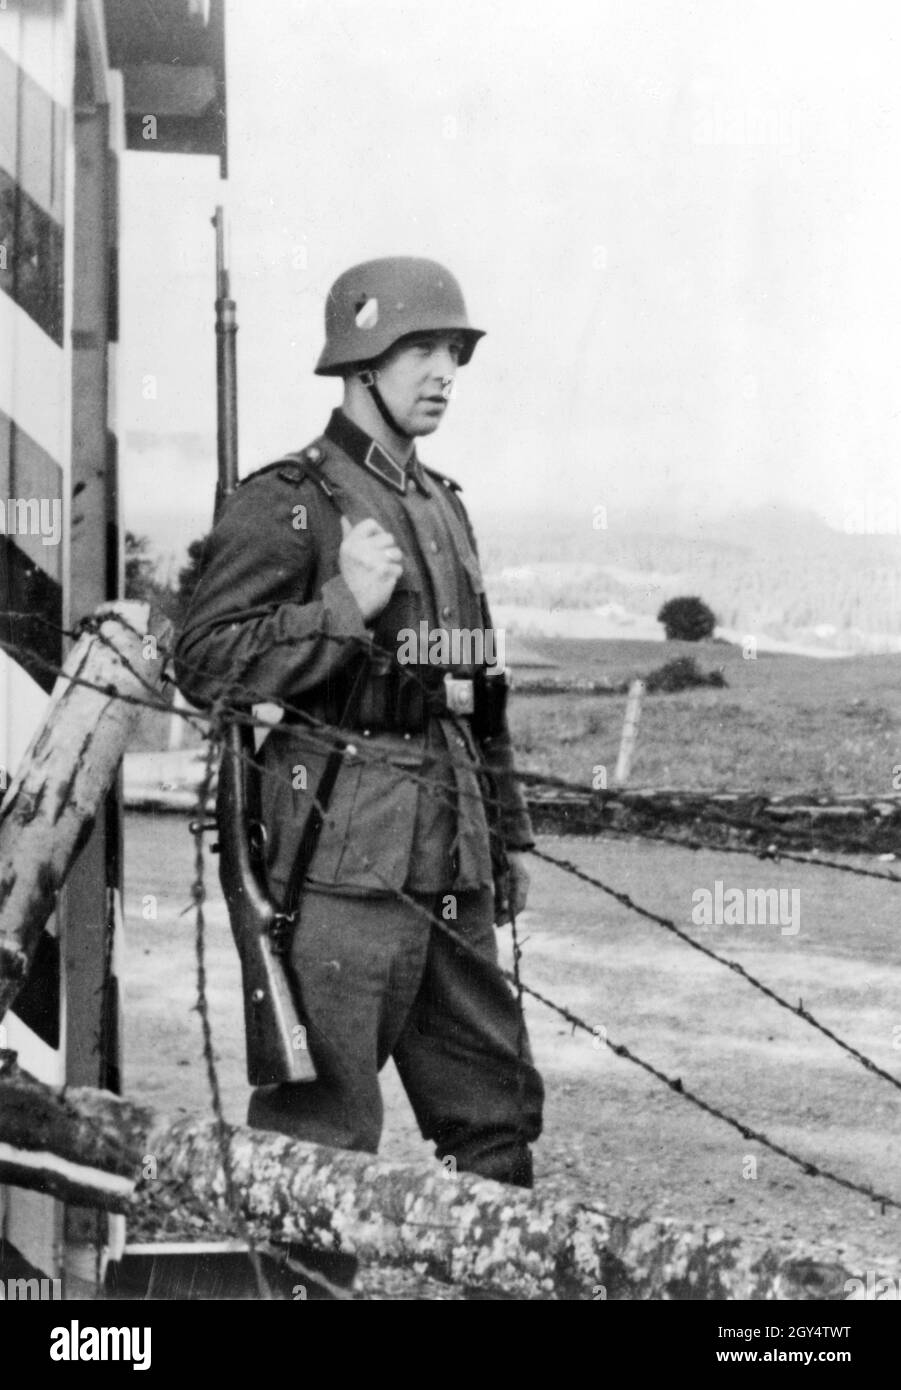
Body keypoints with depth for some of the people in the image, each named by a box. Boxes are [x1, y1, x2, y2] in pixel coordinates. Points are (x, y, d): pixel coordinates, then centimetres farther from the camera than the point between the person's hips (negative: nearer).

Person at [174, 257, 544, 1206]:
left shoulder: (443, 506, 19)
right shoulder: (286, 503, -6)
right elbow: (203, 663, -14)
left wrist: (505, 835, 22)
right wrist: (345, 606, -20)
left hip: (450, 863, 8)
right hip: (344, 854, -8)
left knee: (498, 1101, 12)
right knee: (320, 1129, -5)